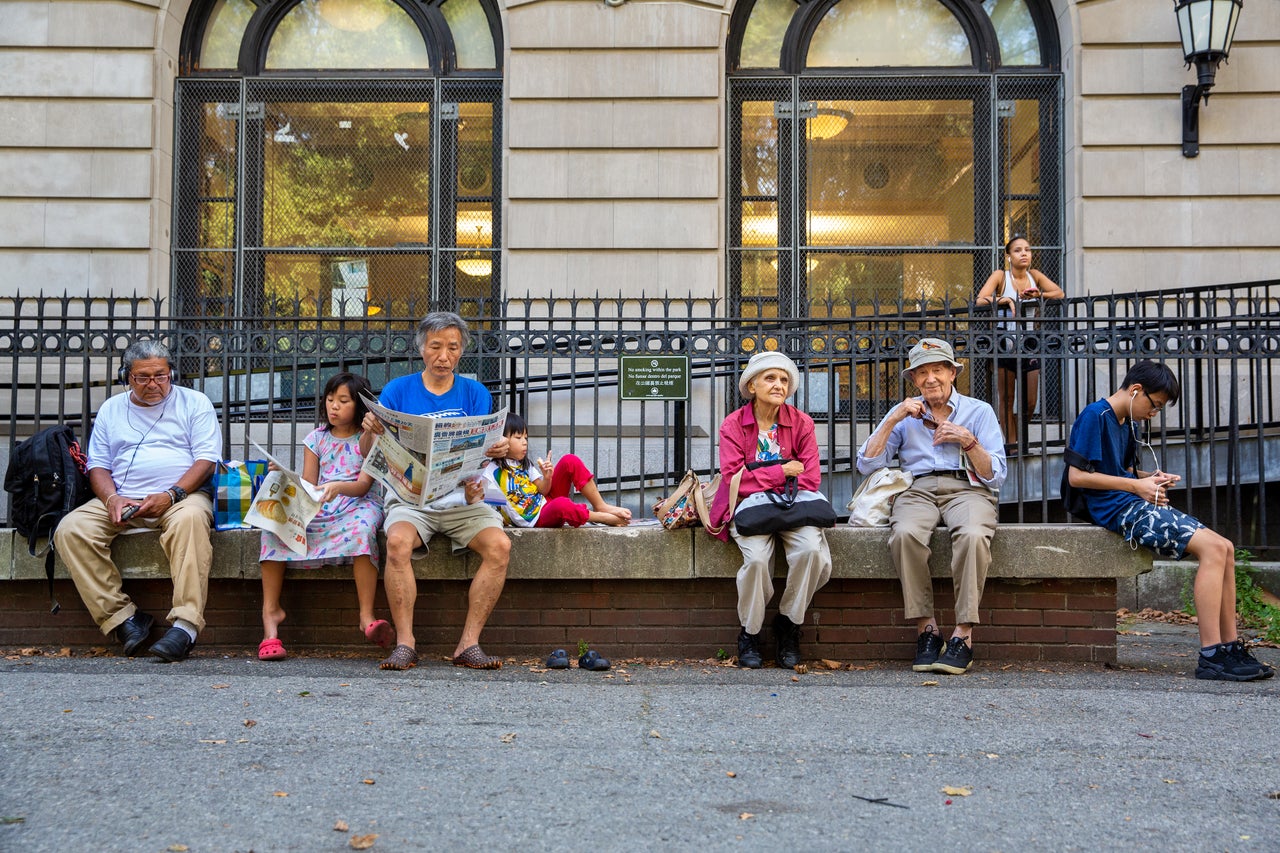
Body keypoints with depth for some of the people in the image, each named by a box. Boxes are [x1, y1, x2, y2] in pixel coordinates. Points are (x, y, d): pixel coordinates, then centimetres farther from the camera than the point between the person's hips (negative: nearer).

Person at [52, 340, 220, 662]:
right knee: (70, 529, -23)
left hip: (180, 497, -4)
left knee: (189, 519, -39)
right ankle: (123, 617, -23)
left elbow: (206, 459, -1)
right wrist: (112, 498, -8)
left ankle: (186, 623, -44)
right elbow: (98, 465, 14)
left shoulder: (194, 403, 8)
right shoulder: (111, 409, 19)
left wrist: (171, 495, -16)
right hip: (122, 500, 4)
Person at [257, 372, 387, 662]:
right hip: (318, 508, 4)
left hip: (357, 504, -3)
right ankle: (270, 611, -23)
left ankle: (366, 616, -39)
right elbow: (308, 485, 7)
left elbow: (363, 485, -9)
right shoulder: (316, 438, 15)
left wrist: (337, 487, -30)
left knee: (361, 528, -39)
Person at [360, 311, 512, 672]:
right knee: (398, 542, -33)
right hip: (410, 497, -1)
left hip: (463, 498, 1)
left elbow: (482, 450, 0)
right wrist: (370, 432, -26)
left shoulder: (475, 394, 9)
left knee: (499, 545, -26)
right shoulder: (398, 390, 5)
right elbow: (367, 454, -2)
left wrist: (497, 450, -25)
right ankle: (405, 643, -24)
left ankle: (469, 643, -19)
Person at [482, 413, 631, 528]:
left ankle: (601, 506, -10)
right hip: (537, 520, -7)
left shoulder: (525, 465, 15)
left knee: (569, 461, -9)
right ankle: (602, 517, -20)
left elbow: (543, 490, 8)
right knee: (561, 504, -43)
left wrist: (547, 478, -12)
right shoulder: (492, 470, -6)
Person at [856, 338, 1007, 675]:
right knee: (905, 533, -35)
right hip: (917, 490, 1)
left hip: (967, 488, -1)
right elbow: (866, 464, 10)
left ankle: (964, 635, -30)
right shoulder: (904, 414, 22)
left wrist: (968, 442, -6)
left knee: (973, 535, -37)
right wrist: (892, 420, 3)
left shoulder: (979, 411, 16)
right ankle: (925, 628, -25)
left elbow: (996, 476, 8)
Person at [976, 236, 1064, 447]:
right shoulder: (1000, 276, -4)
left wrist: (1038, 294, -20)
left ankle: (1019, 436, 26)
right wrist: (1005, 299, -30)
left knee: (1030, 403, 6)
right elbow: (979, 300, -16)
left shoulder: (1034, 276, 8)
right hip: (1005, 346, -4)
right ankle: (1011, 443, 10)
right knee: (1007, 400, 3)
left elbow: (1060, 293, -3)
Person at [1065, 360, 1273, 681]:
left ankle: (1230, 648, 2)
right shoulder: (1095, 416, -9)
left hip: (1137, 505, 10)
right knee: (1213, 547, -21)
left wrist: (1150, 477, 8)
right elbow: (1076, 475, -15)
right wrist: (1136, 485, -13)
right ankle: (1210, 656, -22)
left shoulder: (1128, 423, 20)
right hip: (1117, 509, -10)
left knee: (1225, 548, 0)